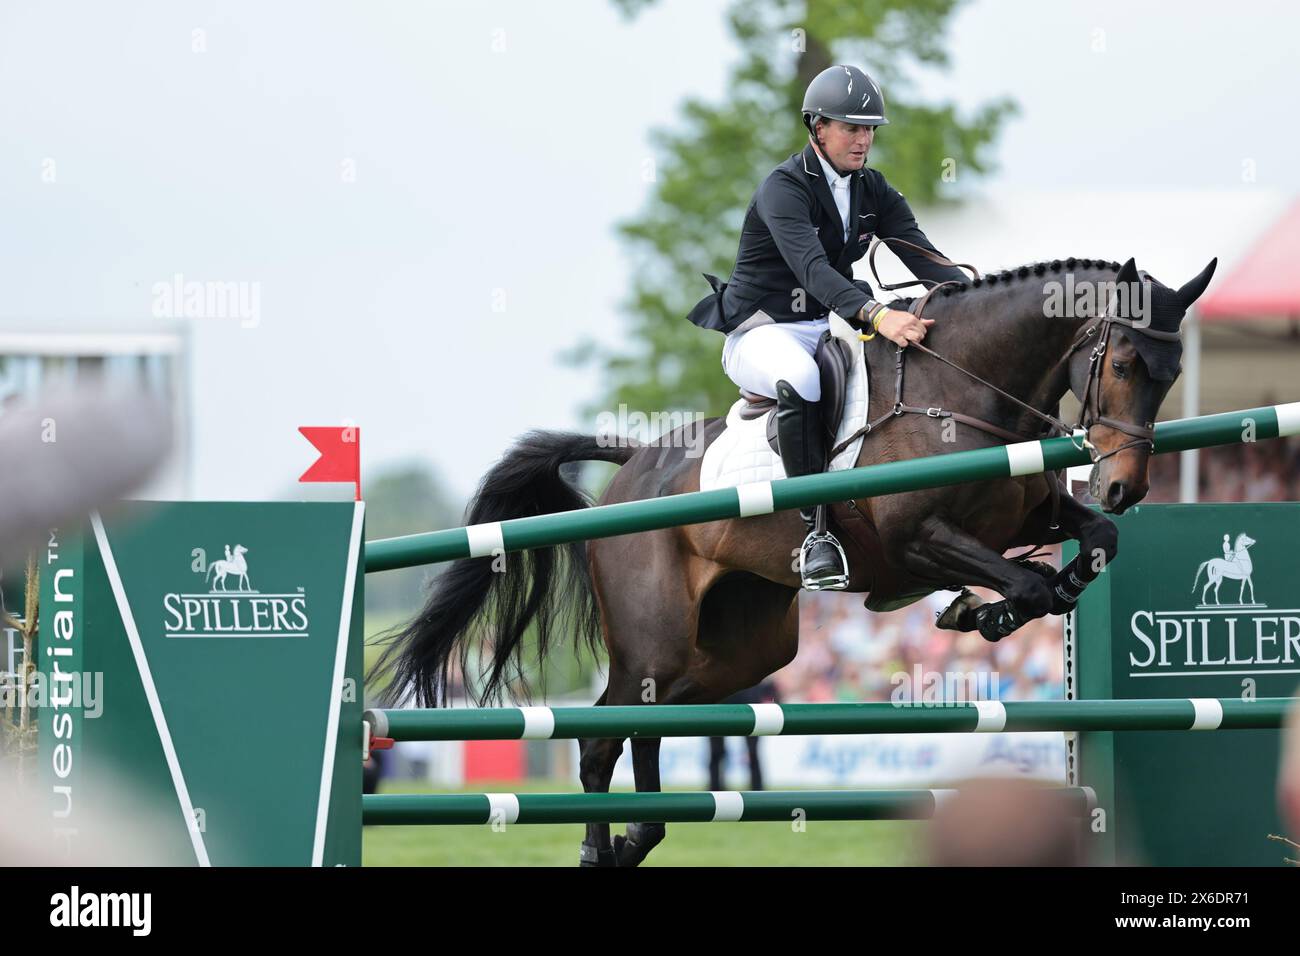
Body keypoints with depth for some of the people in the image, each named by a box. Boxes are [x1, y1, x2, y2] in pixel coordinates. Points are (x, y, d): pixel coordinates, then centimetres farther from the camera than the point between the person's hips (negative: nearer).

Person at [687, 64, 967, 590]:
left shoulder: (872, 190, 7)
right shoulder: (784, 188, -17)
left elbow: (921, 254, -4)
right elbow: (811, 266, -33)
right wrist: (875, 315, -49)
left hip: (829, 328, 7)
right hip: (761, 331, -7)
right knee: (800, 380, -42)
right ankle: (816, 532, -38)